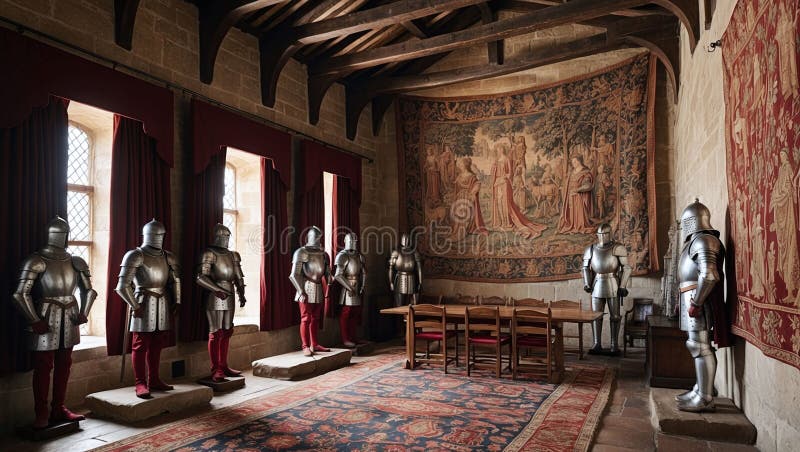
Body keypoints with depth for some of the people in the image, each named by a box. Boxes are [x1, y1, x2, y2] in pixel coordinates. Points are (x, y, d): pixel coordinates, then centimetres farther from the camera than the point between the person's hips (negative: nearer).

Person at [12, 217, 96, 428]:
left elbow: (89, 291, 15)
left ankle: (59, 409, 23)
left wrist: (83, 313, 3)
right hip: (46, 320, -5)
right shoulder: (37, 261, -10)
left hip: (69, 319, 5)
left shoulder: (76, 262, 5)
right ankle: (41, 414, 12)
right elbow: (21, 295, -13)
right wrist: (35, 321, -13)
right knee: (43, 367, 2)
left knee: (64, 364, 11)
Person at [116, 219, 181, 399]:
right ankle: (140, 384, 8)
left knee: (157, 344, 11)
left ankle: (154, 380, 21)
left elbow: (175, 281, 19)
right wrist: (135, 306, -13)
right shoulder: (136, 255, -9)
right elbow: (123, 286, -14)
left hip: (163, 302, 6)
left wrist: (176, 302, 12)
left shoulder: (167, 256, 9)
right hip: (144, 302, -6)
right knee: (140, 345, 0)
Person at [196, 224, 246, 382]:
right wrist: (217, 290, -27)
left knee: (227, 332, 11)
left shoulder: (233, 255, 12)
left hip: (229, 297, 7)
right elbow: (201, 278, -18)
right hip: (215, 298, -7)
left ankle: (223, 366, 22)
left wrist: (241, 295, 2)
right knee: (216, 333, -2)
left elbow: (238, 277, 15)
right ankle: (215, 370, 6)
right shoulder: (209, 254, -8)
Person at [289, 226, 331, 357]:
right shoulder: (301, 252, -8)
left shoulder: (324, 254, 10)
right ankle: (305, 346, 3)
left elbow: (327, 274, 15)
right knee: (306, 319, -3)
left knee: (316, 319, 12)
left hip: (319, 290, 6)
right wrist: (301, 292, -15)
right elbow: (294, 275, -13)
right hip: (306, 290, -6)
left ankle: (314, 344, 21)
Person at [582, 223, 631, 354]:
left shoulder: (618, 248, -6)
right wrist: (587, 284, 3)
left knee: (614, 316, 5)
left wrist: (623, 286, -11)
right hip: (597, 286, 4)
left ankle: (615, 345, 14)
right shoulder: (591, 249, 7)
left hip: (613, 285, -4)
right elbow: (586, 267, 13)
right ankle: (596, 344, 13)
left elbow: (626, 268, -7)